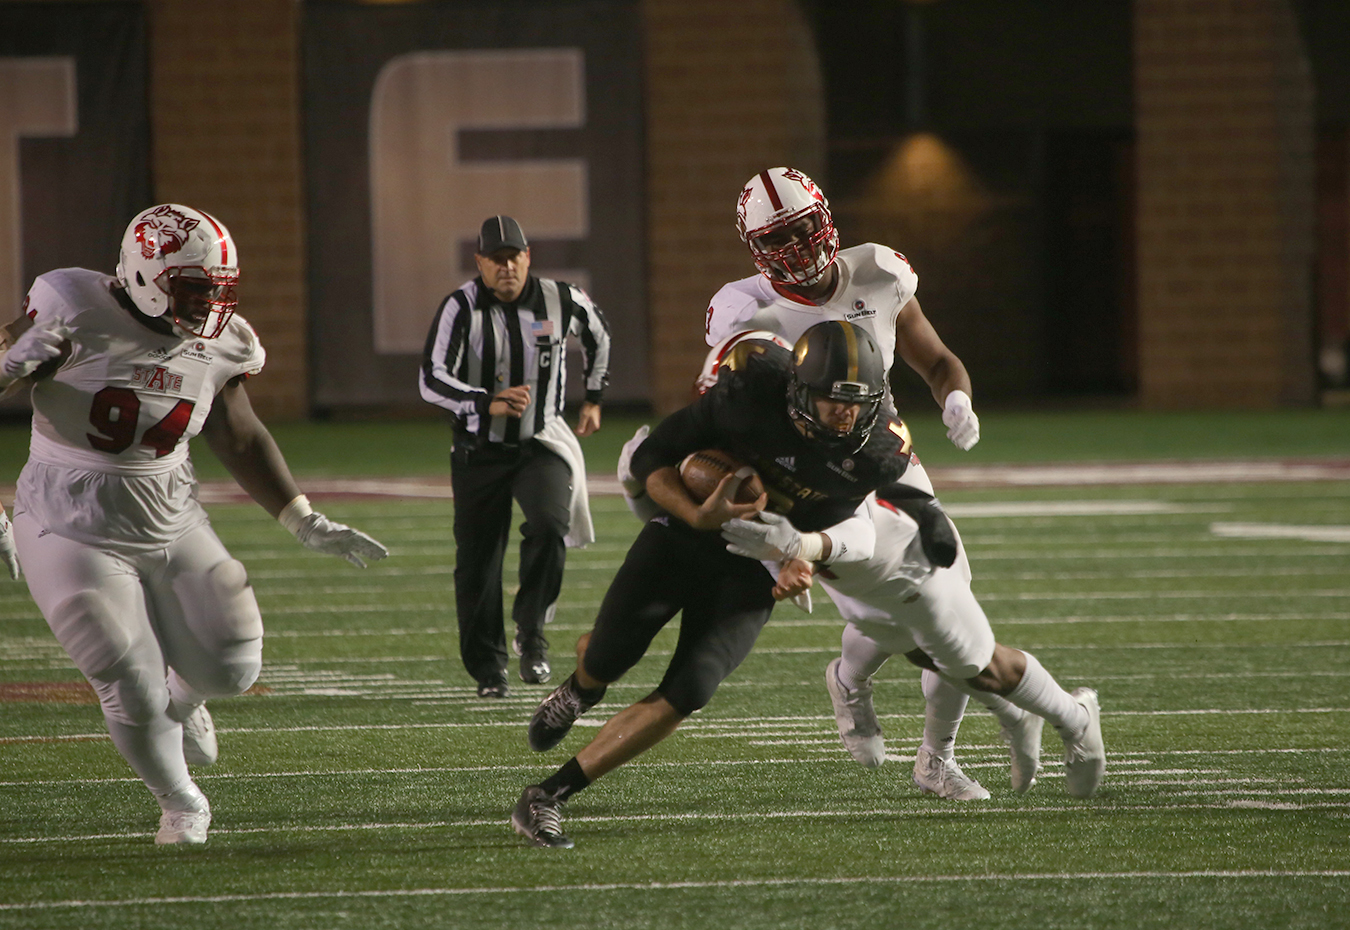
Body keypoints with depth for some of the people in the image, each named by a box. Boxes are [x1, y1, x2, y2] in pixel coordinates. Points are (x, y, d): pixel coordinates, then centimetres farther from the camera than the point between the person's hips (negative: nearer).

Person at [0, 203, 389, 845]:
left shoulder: (216, 345, -1)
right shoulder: (73, 315, -18)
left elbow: (241, 441, 13)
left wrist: (308, 525, 11)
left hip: (171, 525, 5)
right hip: (76, 534, -5)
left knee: (229, 666, 1)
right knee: (133, 694, -4)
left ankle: (181, 702, 38)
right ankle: (181, 804, 23)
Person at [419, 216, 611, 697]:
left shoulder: (561, 301, -4)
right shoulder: (461, 308, -12)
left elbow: (597, 333, 19)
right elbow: (432, 381, -20)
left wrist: (593, 398, 20)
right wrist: (487, 404, -32)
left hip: (541, 445, 0)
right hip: (479, 453, 0)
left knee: (549, 525, -26)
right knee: (477, 561, 2)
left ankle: (531, 630, -8)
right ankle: (487, 667, 18)